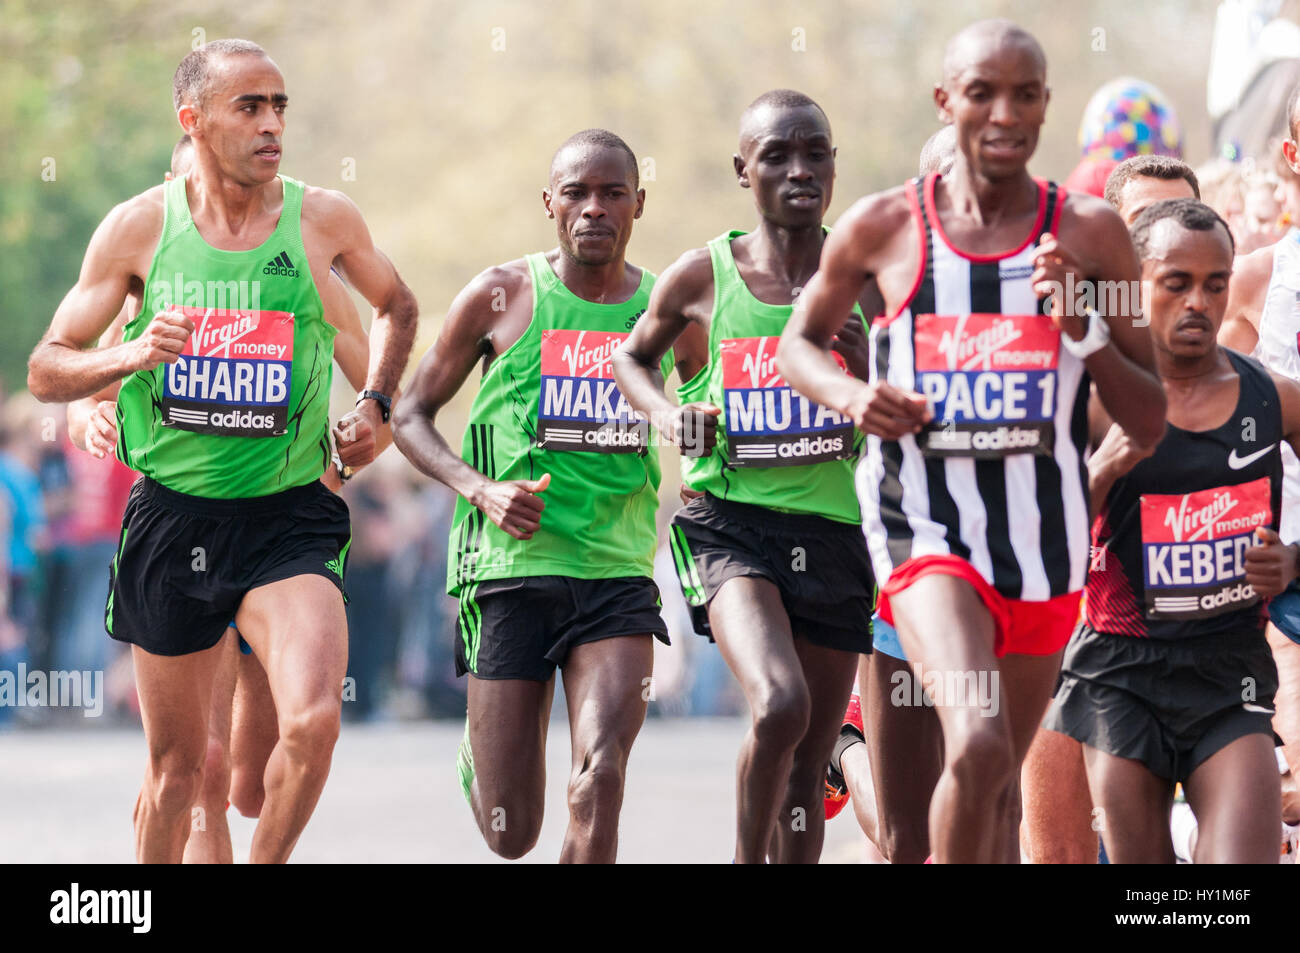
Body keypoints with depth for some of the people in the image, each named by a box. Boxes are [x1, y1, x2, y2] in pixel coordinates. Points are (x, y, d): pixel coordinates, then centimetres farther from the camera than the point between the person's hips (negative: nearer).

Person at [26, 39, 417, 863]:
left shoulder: (324, 220, -1)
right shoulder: (139, 227, -2)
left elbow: (397, 306, 21)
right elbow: (46, 371, 2)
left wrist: (373, 402, 7)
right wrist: (132, 355, -16)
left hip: (289, 517, 0)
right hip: (172, 517, 0)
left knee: (314, 721, -23)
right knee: (177, 763, 9)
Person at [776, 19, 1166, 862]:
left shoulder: (1090, 233, -1)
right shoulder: (884, 229, -2)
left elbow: (1150, 424, 2)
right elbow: (801, 341, 16)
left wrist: (1084, 331, -15)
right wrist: (847, 394, -5)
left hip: (1046, 539, 3)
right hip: (928, 531, -3)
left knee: (1000, 779, 17)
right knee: (978, 747, -25)